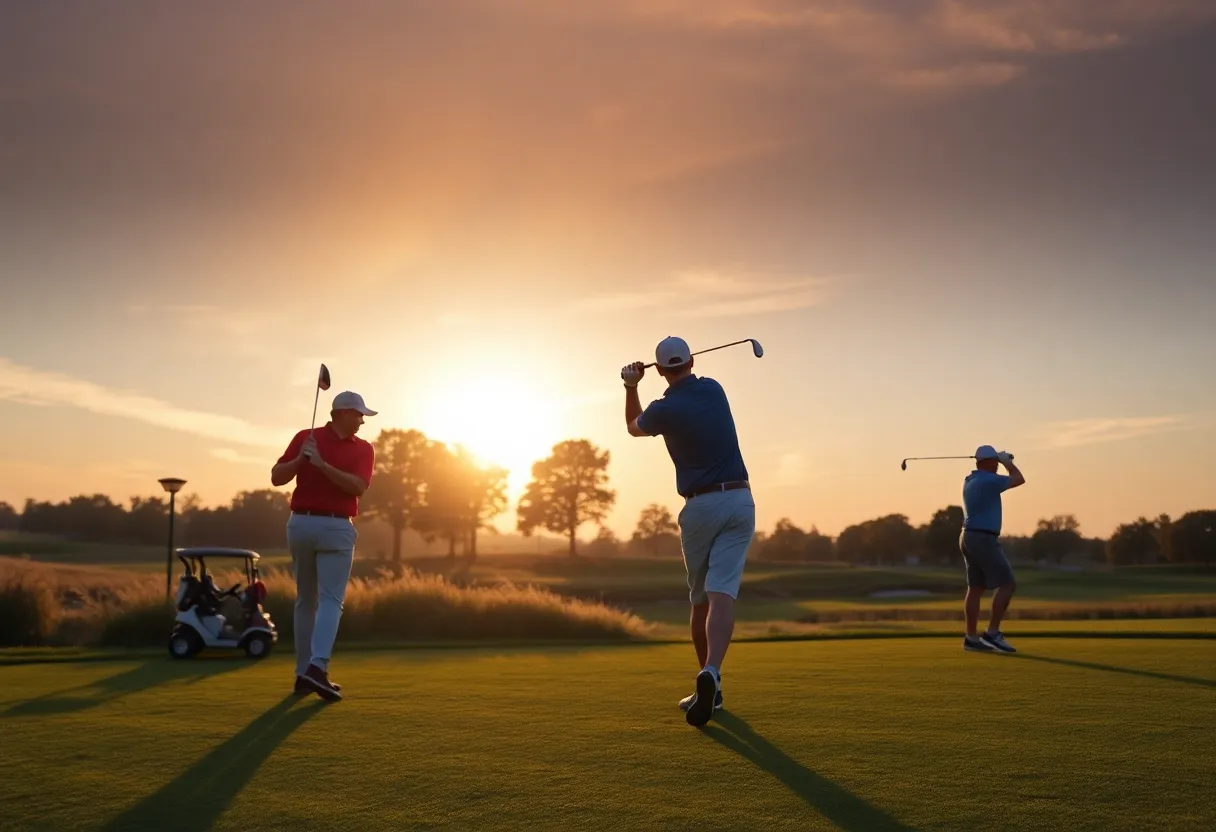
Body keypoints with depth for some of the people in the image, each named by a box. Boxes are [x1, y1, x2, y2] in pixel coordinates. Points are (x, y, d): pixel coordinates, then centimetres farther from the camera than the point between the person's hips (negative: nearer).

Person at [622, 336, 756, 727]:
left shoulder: (664, 410, -6)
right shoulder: (713, 388, 7)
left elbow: (634, 427, 18)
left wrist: (631, 387, 20)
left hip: (700, 507, -2)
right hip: (739, 501, 3)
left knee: (700, 600, 14)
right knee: (722, 595, -11)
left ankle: (711, 685, 21)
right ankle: (710, 672, -33)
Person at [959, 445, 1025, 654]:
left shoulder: (970, 480, 14)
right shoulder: (989, 480, -14)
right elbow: (1019, 479, 2)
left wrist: (1004, 462, 26)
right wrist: (1007, 462, 17)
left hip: (970, 538, 10)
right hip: (983, 540, -10)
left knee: (976, 588, 8)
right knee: (1007, 584, -8)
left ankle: (971, 638, 7)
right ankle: (992, 634, -11)